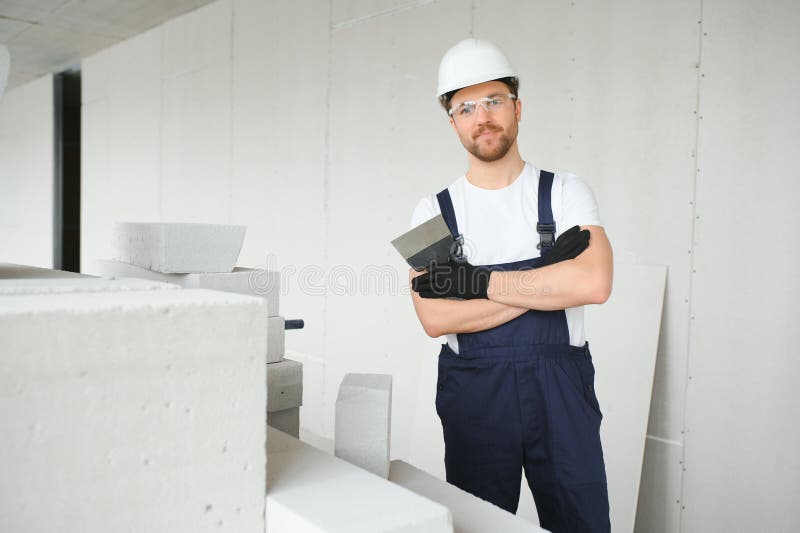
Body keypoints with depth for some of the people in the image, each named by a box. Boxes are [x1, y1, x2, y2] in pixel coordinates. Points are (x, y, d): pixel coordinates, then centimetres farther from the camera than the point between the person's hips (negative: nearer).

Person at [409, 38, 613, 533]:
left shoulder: (564, 191, 1)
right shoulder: (434, 211, 2)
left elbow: (594, 283, -16)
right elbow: (435, 317, -12)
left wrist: (479, 281, -16)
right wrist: (549, 281, -14)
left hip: (560, 387, 0)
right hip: (474, 394, 1)